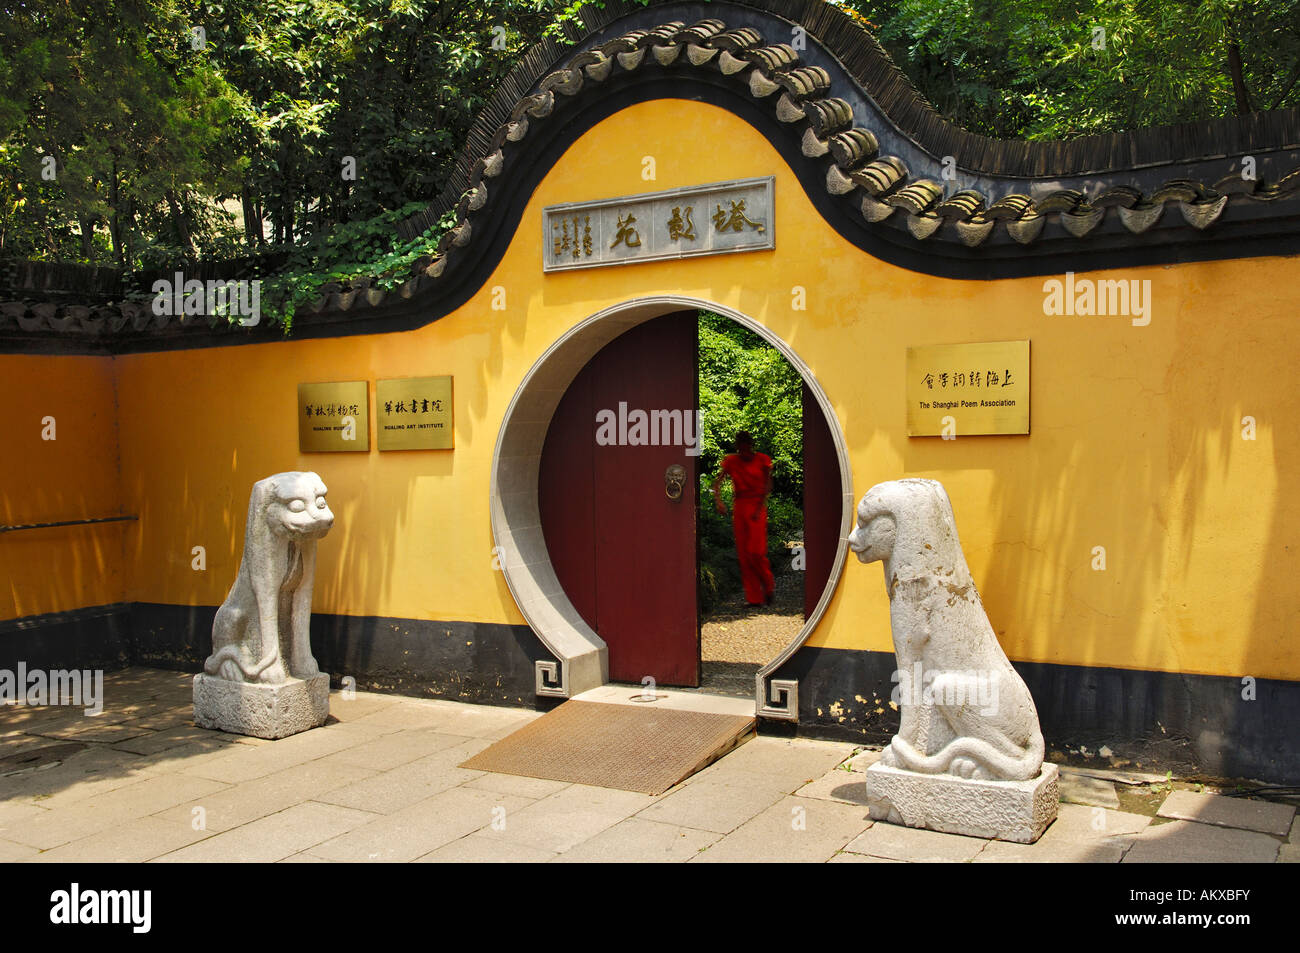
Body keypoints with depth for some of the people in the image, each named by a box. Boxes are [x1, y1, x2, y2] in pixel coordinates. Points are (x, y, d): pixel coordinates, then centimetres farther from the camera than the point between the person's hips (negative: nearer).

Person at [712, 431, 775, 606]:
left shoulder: (762, 460, 1)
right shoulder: (731, 461, 7)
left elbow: (767, 486, -2)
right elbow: (717, 482, -1)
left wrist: (760, 508, -13)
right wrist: (718, 500, -20)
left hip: (757, 506, -3)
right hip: (739, 506, 3)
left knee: (756, 551, -13)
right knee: (743, 553, 0)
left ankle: (768, 585, 14)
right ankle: (754, 598, 5)